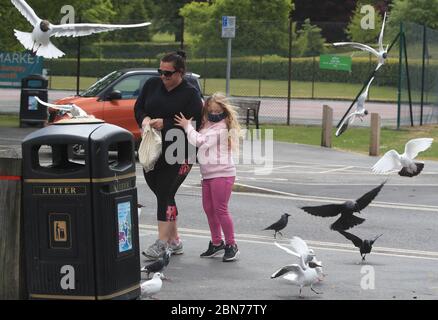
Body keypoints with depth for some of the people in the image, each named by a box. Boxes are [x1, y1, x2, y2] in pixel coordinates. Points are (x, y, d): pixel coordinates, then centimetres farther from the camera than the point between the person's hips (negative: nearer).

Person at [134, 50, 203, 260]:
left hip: (178, 153, -6)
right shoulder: (152, 85, 7)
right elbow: (138, 108, 13)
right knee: (164, 195, 9)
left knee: (165, 194, -11)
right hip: (152, 150, 6)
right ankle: (174, 240, 19)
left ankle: (162, 242, -9)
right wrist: (144, 119, -10)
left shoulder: (190, 94, -8)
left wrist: (165, 124, -20)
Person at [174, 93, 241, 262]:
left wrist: (187, 126, -7)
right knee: (208, 208, 13)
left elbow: (199, 141, -19)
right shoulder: (207, 126, 14)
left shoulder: (221, 128, -15)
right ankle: (216, 242, 24)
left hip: (222, 173, -10)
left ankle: (231, 245, -2)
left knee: (220, 209, -9)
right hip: (208, 174, 10)